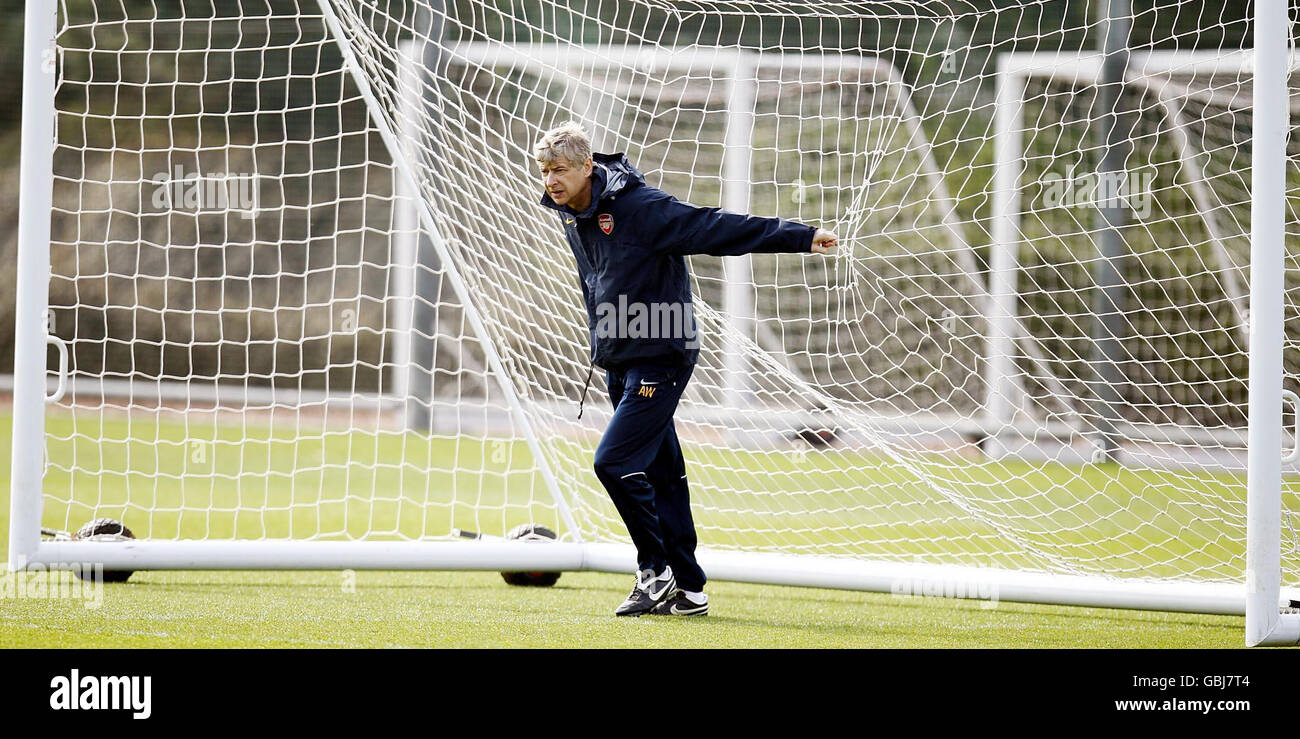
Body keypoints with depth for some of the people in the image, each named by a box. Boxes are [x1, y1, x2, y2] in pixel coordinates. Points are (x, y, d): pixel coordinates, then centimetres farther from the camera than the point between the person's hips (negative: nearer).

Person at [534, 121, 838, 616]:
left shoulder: (639, 208, -18)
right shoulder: (572, 216, 7)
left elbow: (717, 228, -21)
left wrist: (799, 237, -24)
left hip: (660, 360, -8)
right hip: (618, 364, 8)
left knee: (615, 461, -16)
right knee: (659, 472, 9)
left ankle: (657, 572, -4)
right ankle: (686, 590, 12)